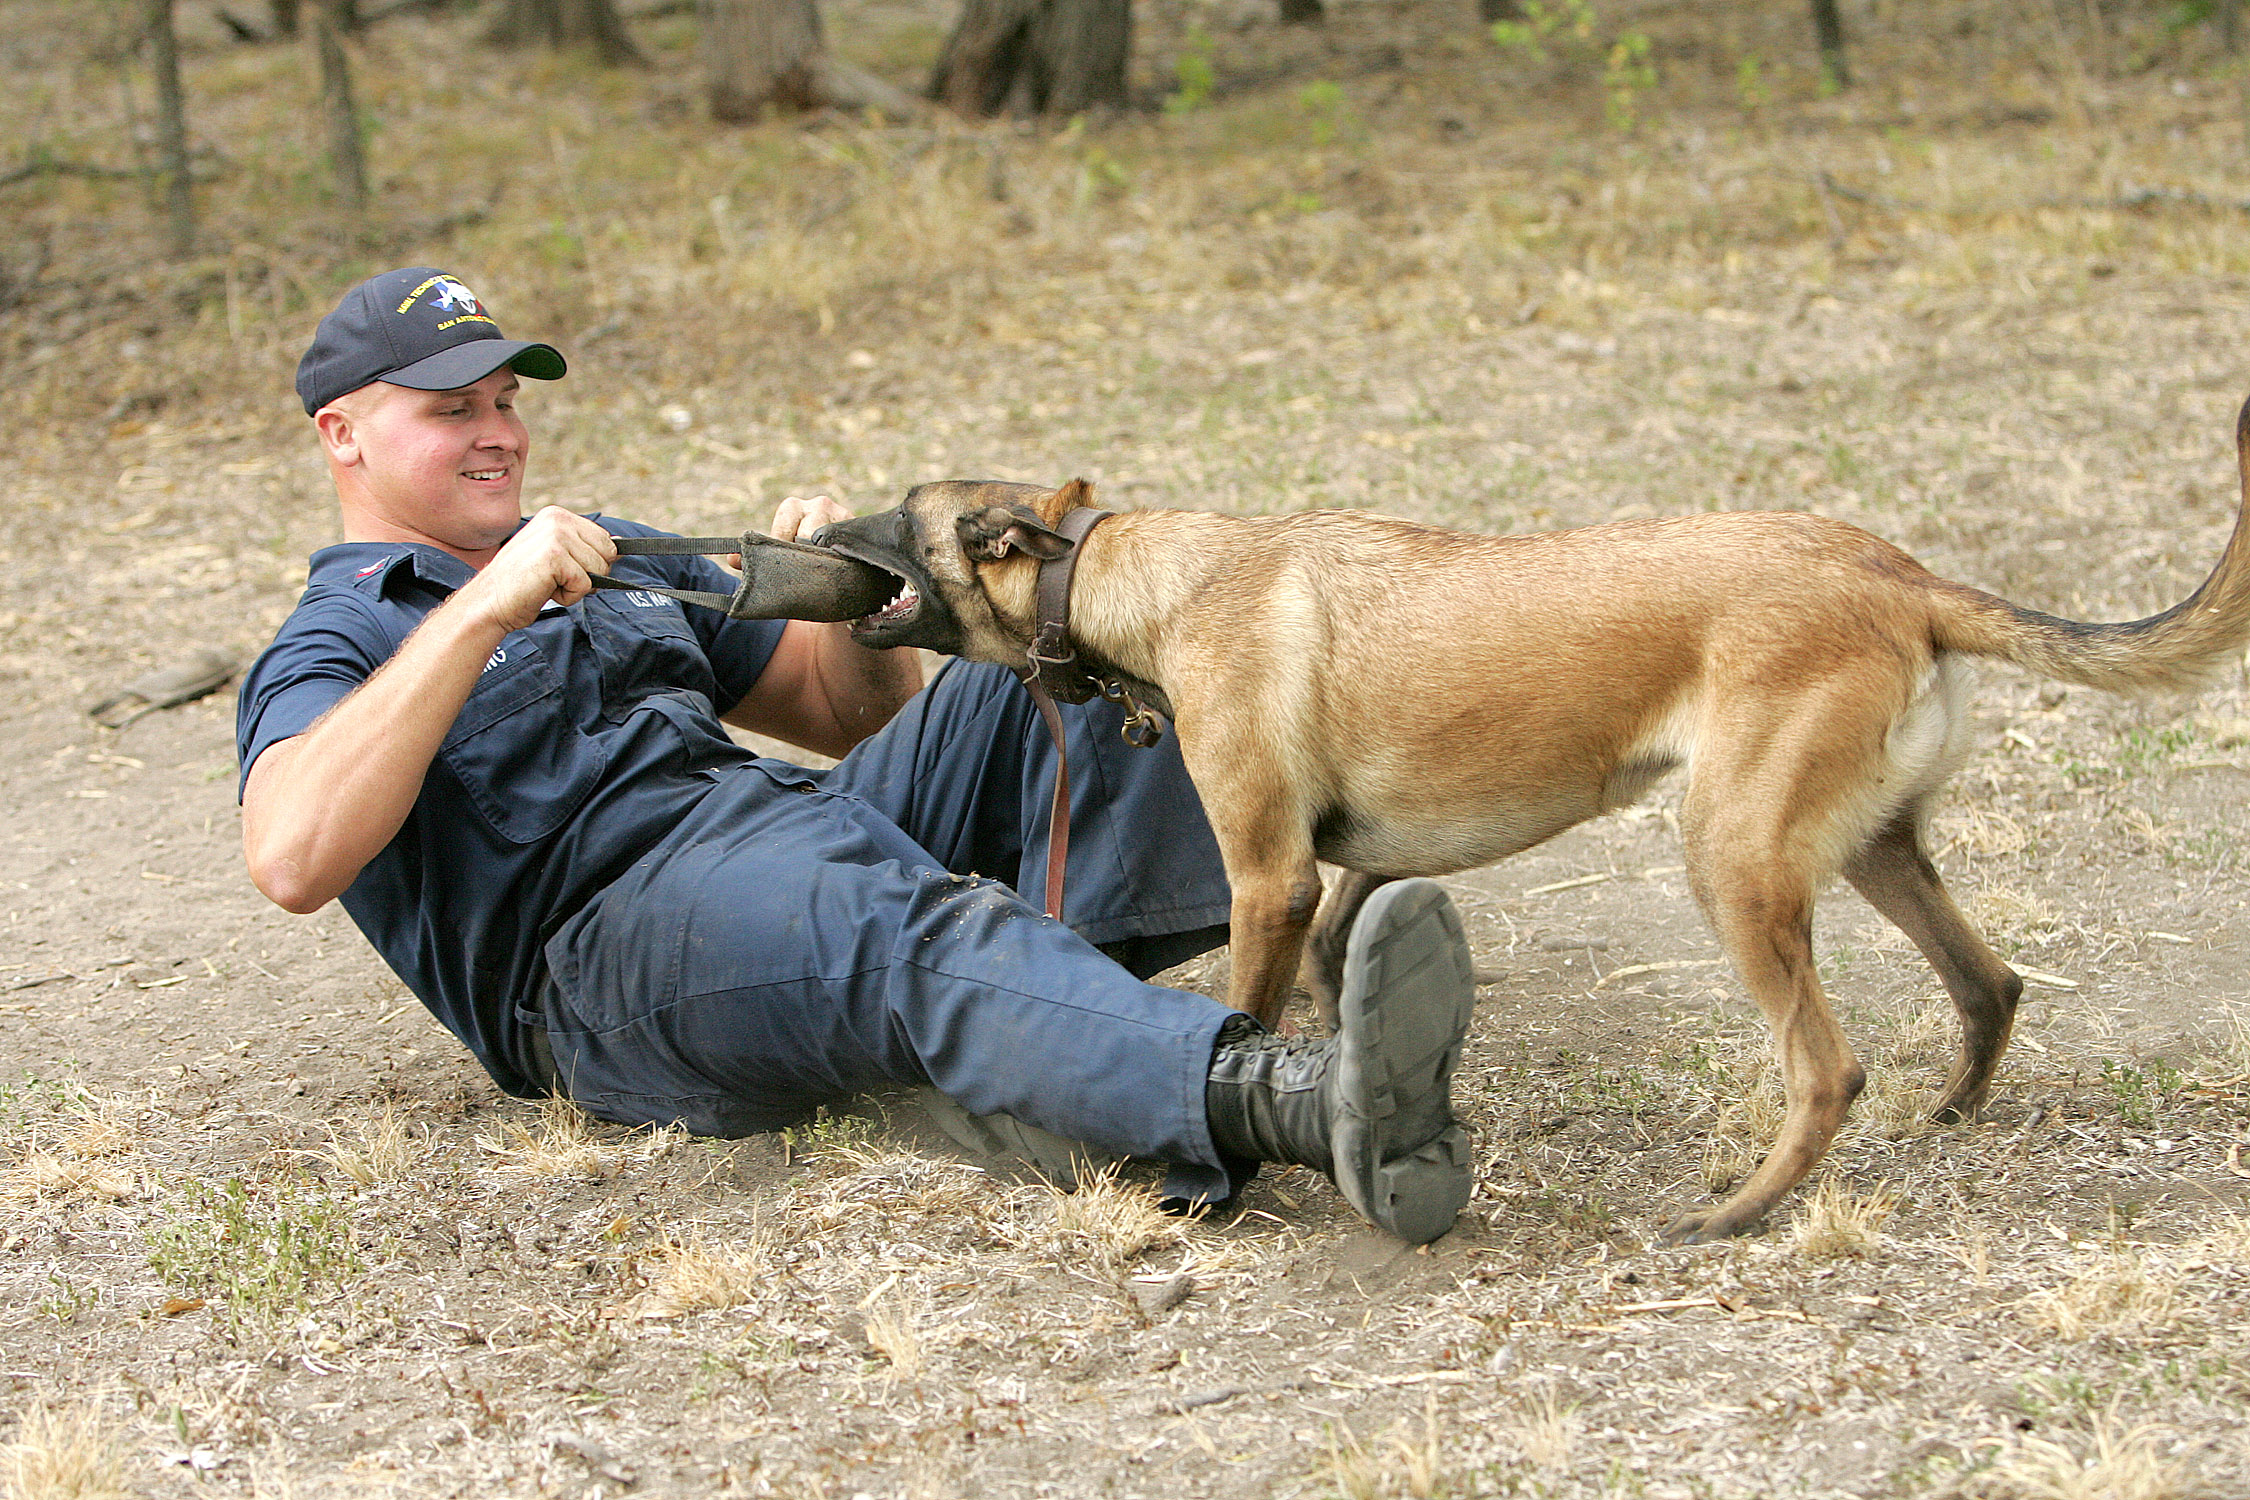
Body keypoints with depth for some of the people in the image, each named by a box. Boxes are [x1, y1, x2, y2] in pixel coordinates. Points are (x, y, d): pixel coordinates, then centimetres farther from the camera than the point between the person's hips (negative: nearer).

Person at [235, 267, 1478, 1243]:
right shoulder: (327, 653, 10)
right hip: (609, 936, -7)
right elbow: (292, 860, -14)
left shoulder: (618, 561, 32)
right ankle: (1294, 1102, -63)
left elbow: (858, 714, 31)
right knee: (920, 938, -37)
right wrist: (481, 611, -17)